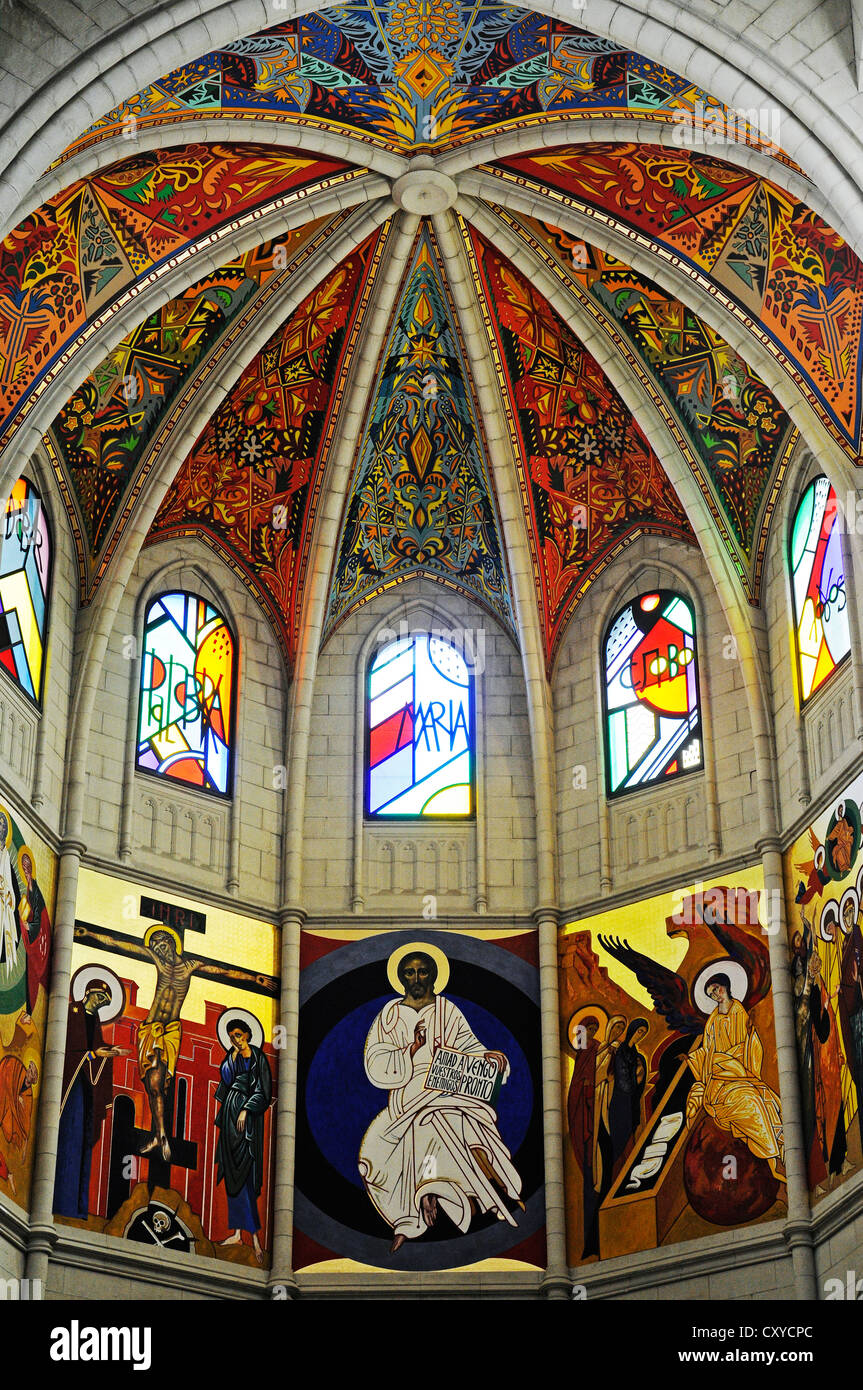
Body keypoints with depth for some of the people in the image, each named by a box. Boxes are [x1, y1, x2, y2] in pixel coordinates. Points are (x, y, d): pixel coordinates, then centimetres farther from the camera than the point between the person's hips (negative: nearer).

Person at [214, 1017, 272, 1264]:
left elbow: (263, 1091, -11)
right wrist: (234, 1054, 2)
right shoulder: (231, 1056, 15)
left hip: (247, 1115, -7)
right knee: (232, 1173, 4)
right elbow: (226, 1078, 6)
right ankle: (238, 1232, 5)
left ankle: (253, 1234, -15)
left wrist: (245, 1111, -16)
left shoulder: (258, 1057, -6)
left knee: (243, 1172, -13)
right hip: (231, 1111, 7)